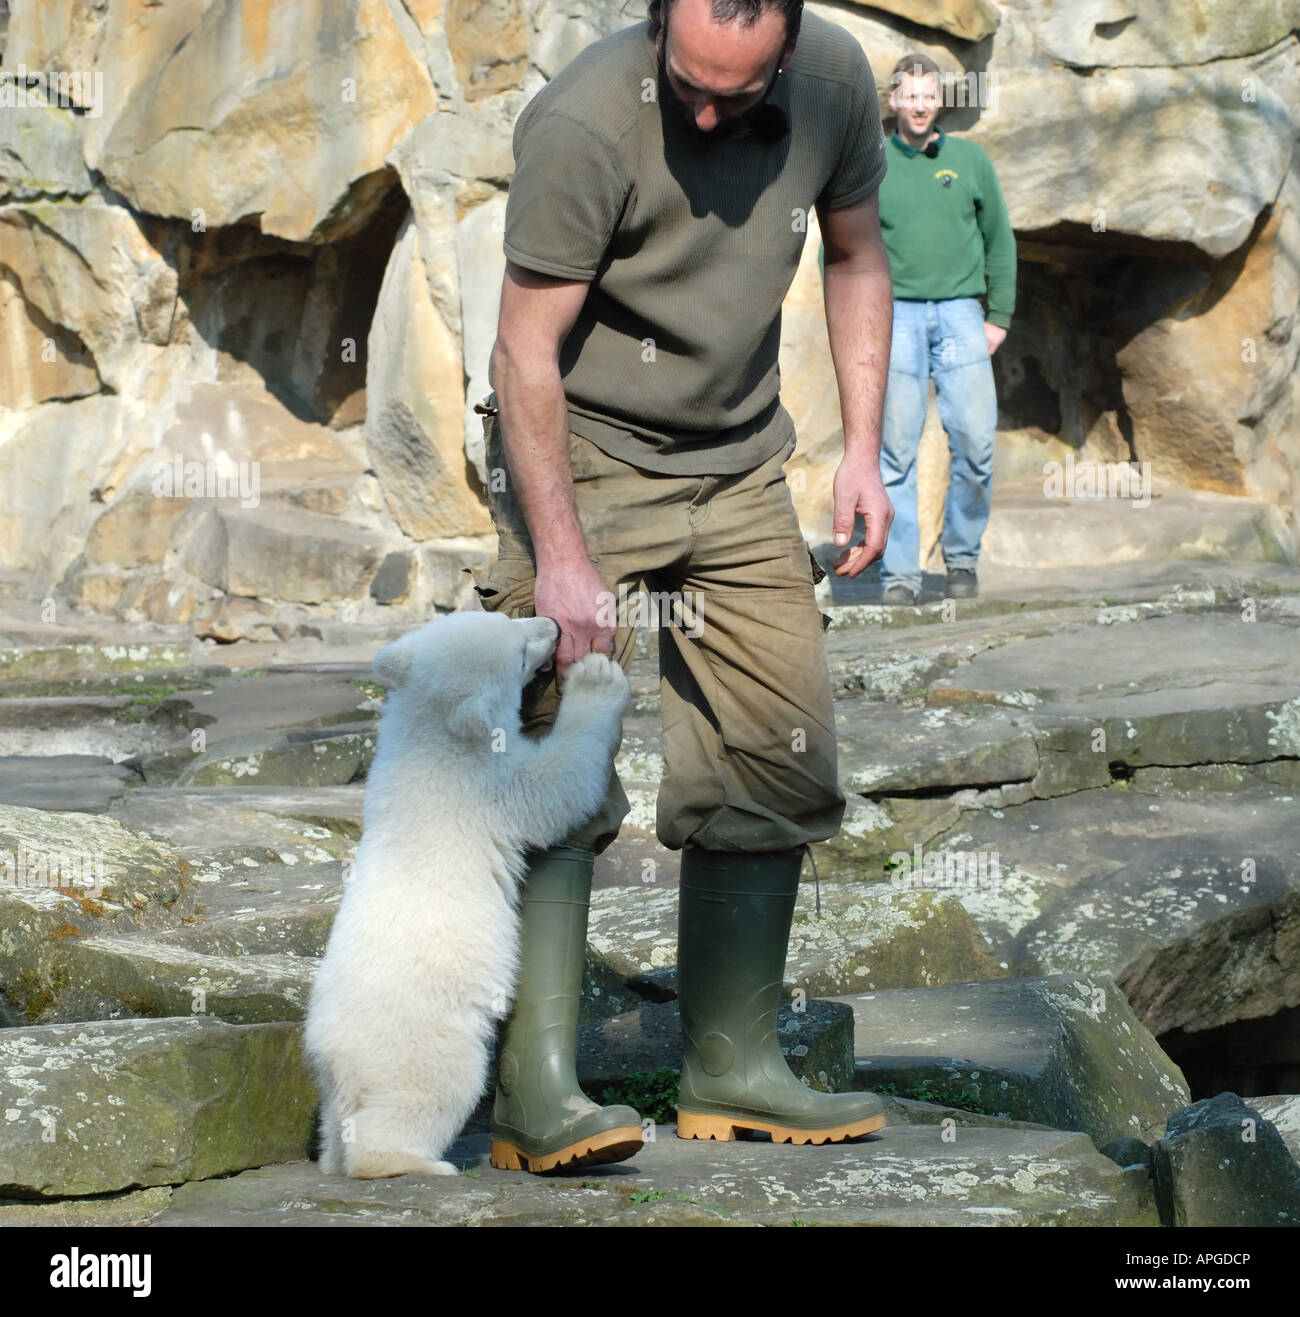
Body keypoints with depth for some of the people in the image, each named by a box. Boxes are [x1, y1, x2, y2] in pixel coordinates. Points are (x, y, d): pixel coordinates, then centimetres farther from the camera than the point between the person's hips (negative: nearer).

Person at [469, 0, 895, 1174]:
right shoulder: (582, 126, -25)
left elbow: (856, 254, 9)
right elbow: (526, 353, -22)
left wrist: (864, 450, 3)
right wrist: (562, 557, -26)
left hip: (740, 468, 6)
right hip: (582, 460, -6)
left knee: (777, 763, 4)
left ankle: (731, 1067, 14)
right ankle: (536, 1094, -15)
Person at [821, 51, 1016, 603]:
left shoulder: (970, 160, 9)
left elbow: (1000, 241, 13)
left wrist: (1000, 316, 6)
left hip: (961, 314, 1)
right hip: (896, 315, -1)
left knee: (974, 439, -9)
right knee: (895, 449, -4)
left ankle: (962, 557, 9)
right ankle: (899, 573, 0)